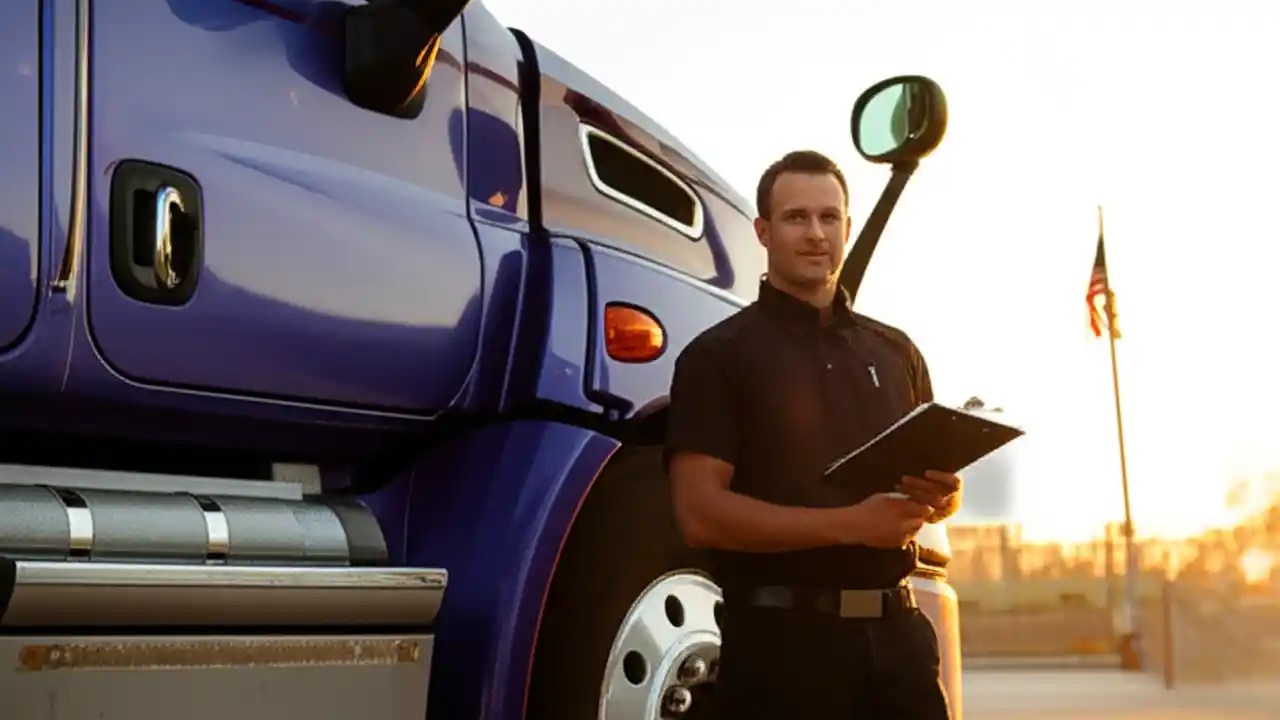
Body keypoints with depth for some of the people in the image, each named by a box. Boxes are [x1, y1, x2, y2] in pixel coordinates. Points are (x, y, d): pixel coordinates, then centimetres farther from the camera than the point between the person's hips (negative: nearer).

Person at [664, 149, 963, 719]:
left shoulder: (895, 351, 14)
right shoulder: (718, 354, -2)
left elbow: (936, 479, 21)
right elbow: (701, 513, -12)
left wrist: (939, 498, -4)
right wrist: (849, 523, -18)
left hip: (896, 629, 5)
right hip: (783, 636, -4)